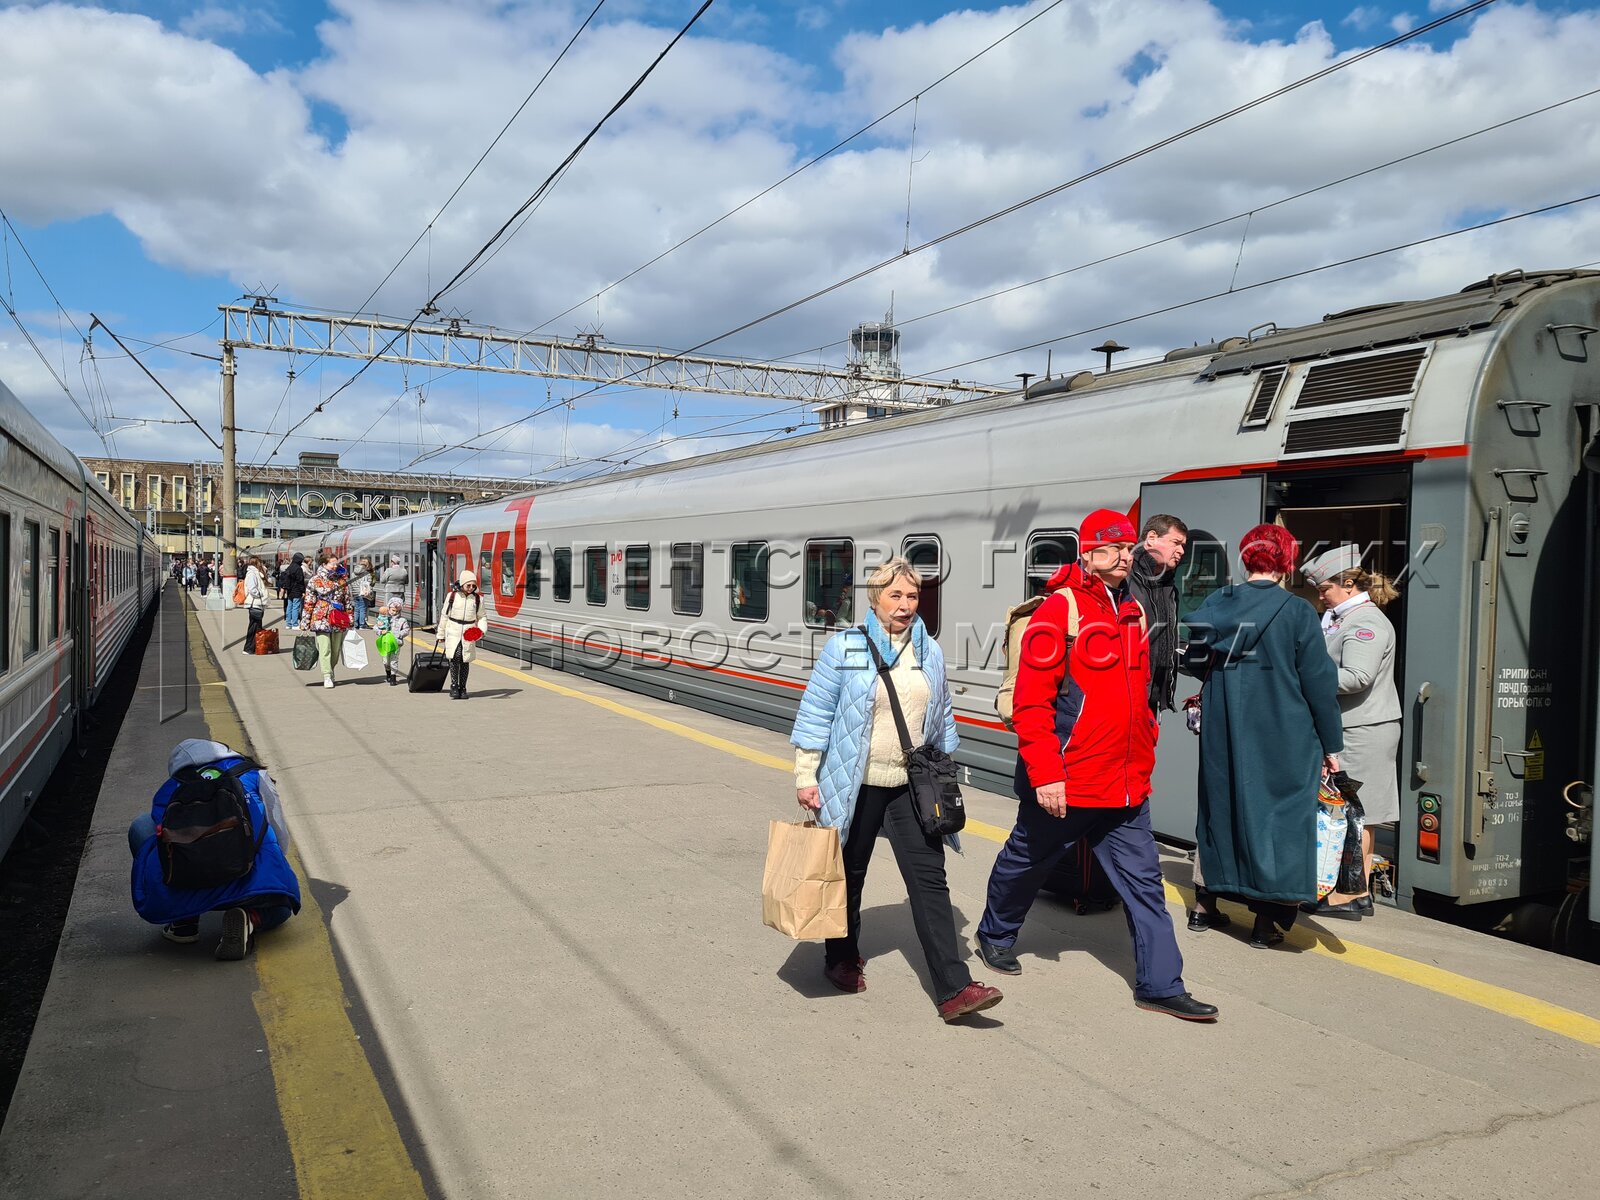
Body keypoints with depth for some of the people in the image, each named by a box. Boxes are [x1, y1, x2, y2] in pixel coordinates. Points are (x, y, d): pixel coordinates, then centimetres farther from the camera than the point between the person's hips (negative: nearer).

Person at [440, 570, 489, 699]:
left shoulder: (478, 599, 3)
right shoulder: (452, 596, 0)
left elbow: (482, 617, 12)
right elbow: (444, 616, 8)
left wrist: (482, 629, -8)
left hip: (469, 634, 1)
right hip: (453, 632, -1)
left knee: (465, 661, 3)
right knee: (455, 656, -19)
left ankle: (462, 688, 15)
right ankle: (454, 685, -7)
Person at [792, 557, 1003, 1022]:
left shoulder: (930, 653, 6)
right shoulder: (846, 647, -7)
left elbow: (943, 719, 16)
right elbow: (816, 712, -6)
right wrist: (806, 776, -8)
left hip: (911, 787, 3)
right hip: (855, 786, -3)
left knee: (929, 878, -5)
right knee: (849, 875, 12)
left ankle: (953, 989, -5)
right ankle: (842, 958, 35)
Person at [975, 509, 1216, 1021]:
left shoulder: (1132, 612, 10)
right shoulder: (1059, 611, -13)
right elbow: (1030, 703, -17)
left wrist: (1144, 761, 17)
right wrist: (1044, 774, -21)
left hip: (1125, 787, 6)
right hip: (1063, 784, -6)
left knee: (1144, 881, 5)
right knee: (1026, 861, 15)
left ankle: (1160, 984, 13)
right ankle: (995, 934, 38)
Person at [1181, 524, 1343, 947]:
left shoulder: (1215, 605, 1)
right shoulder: (1296, 612, -10)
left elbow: (1196, 665, 9)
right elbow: (1319, 684, -7)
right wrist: (1331, 745, 1)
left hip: (1222, 736, 4)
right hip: (1283, 739, -4)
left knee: (1222, 806, 16)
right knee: (1278, 815, 4)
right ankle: (1268, 920, 6)